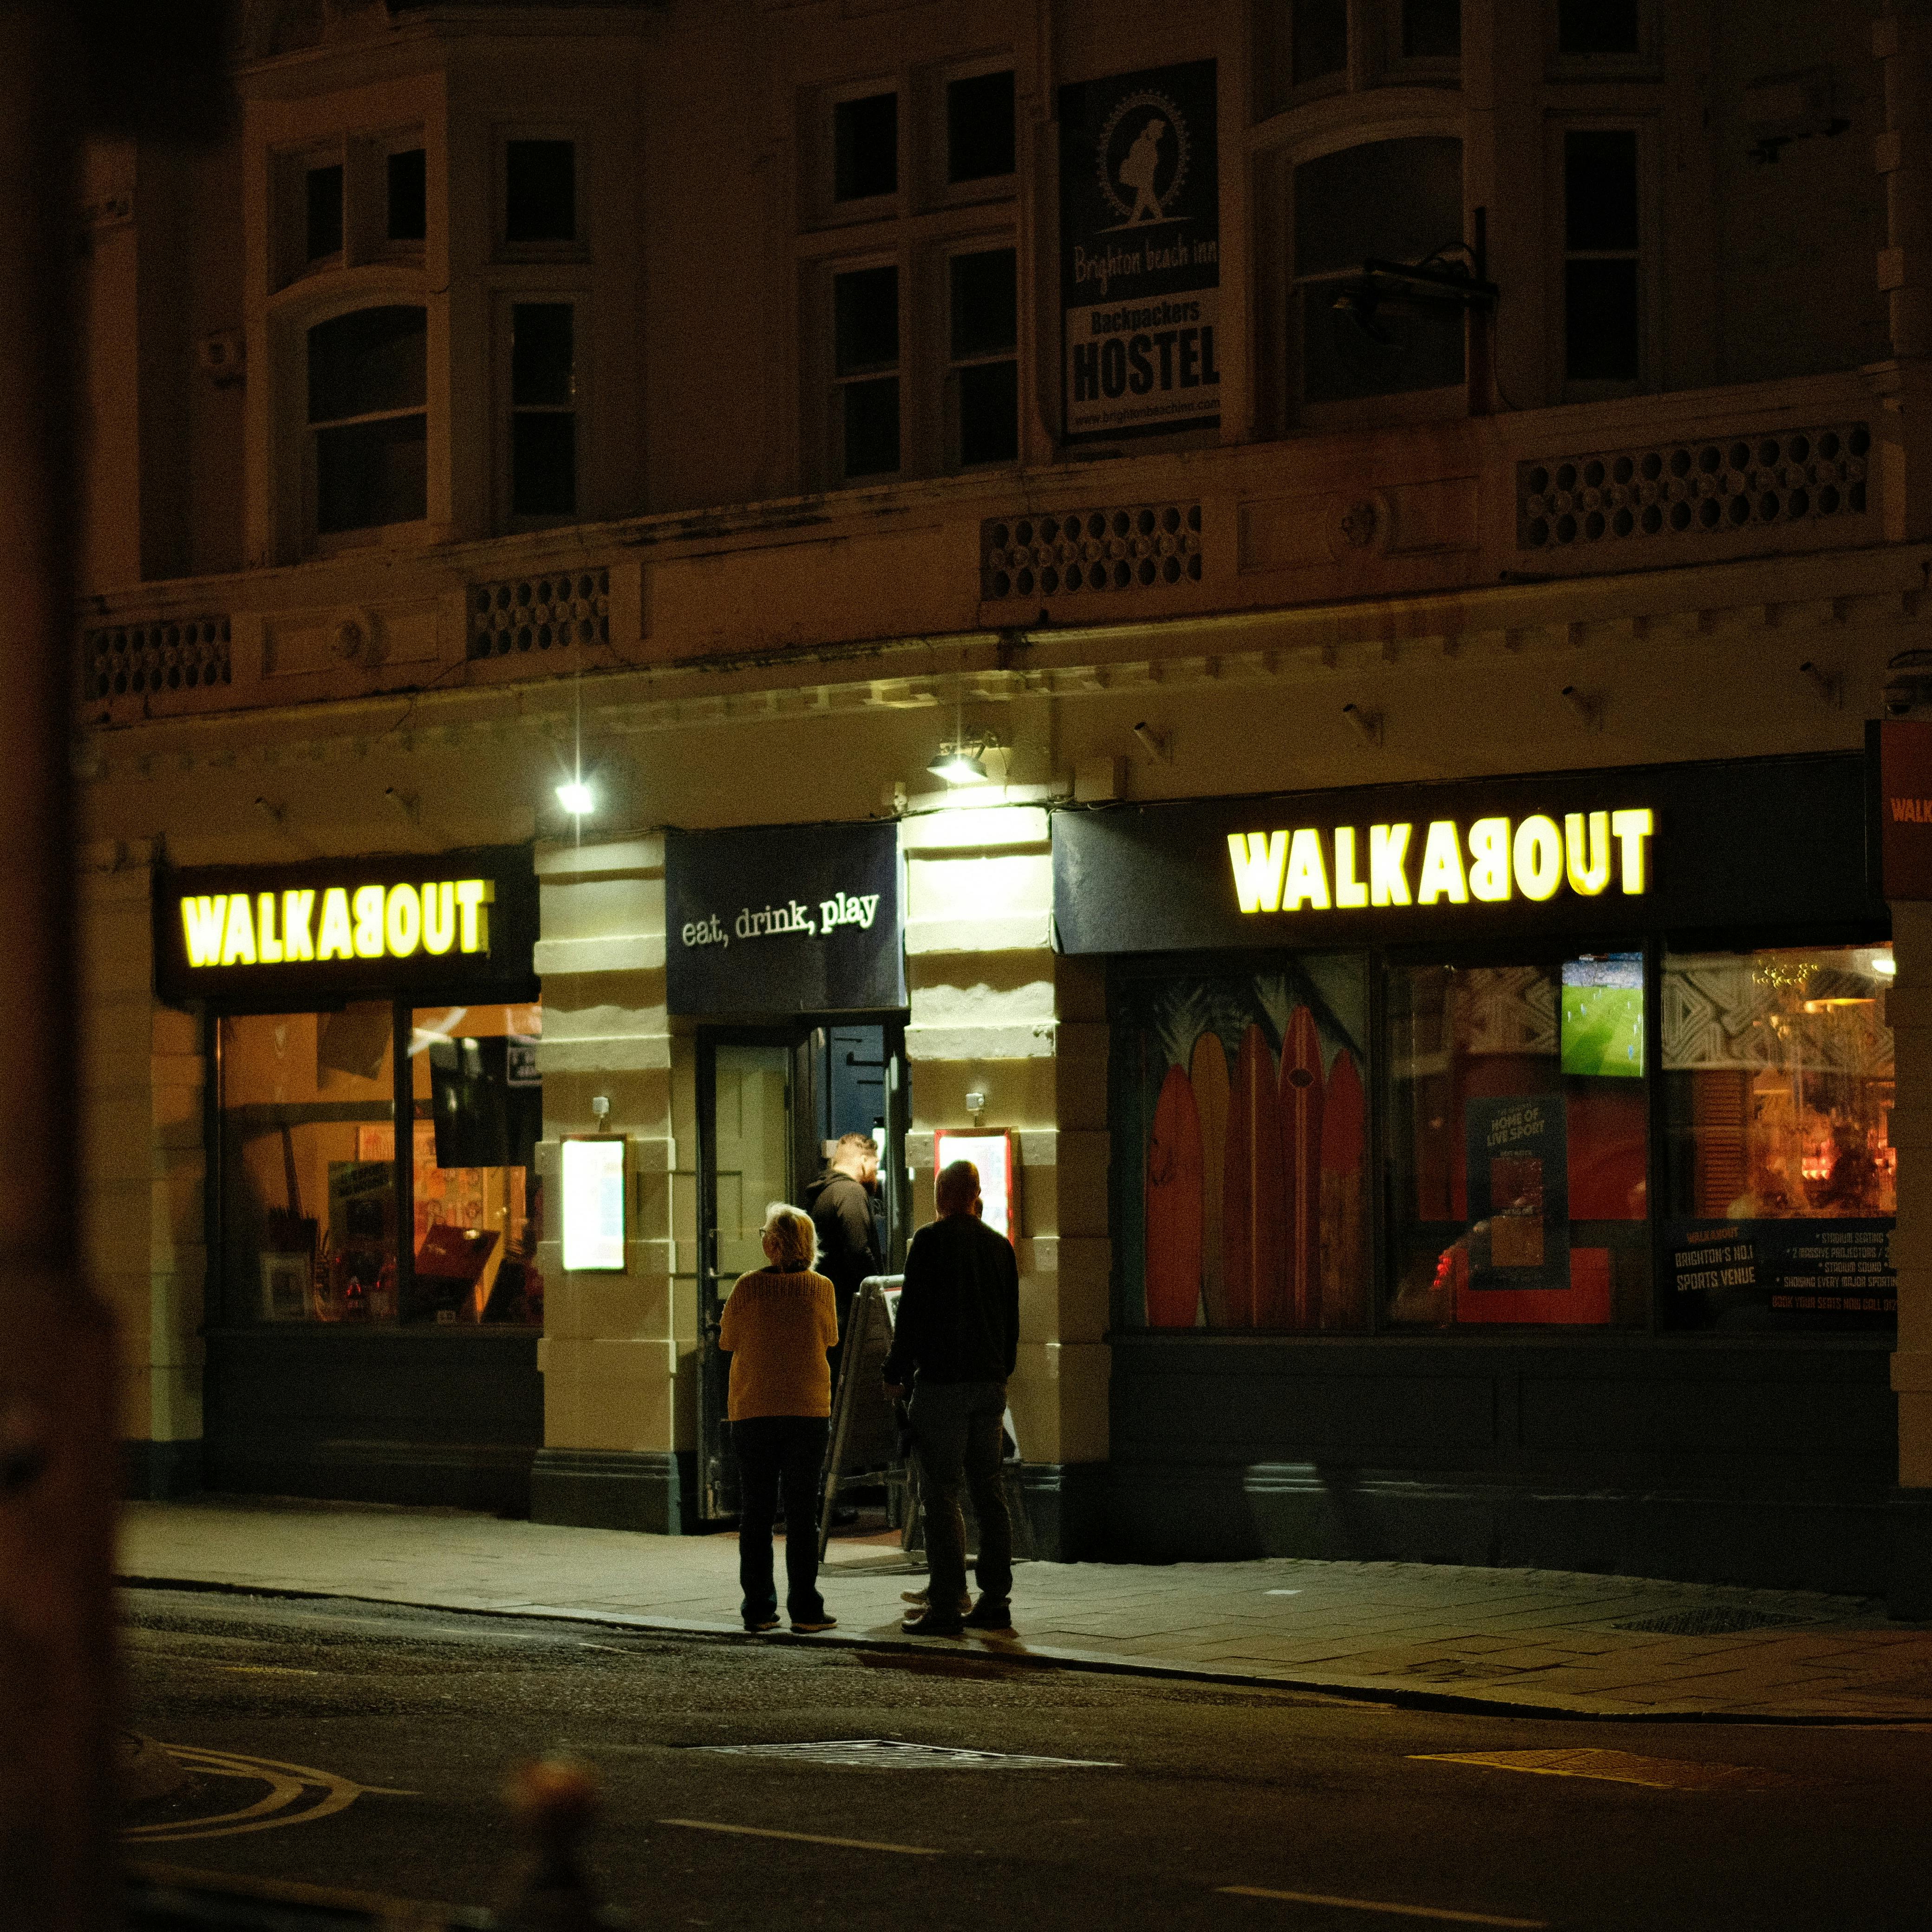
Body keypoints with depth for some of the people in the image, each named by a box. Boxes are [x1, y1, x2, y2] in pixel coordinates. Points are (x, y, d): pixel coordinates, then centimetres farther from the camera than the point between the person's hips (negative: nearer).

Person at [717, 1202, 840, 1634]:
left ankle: (758, 1608, 6)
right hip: (809, 1409, 0)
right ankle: (804, 1609, 1)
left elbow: (727, 1341, 6)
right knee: (802, 1511, 4)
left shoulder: (748, 1287, -7)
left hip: (753, 1410, 0)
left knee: (756, 1511, 7)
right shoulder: (820, 1288, -4)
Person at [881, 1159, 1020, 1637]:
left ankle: (945, 1607, -8)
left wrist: (896, 1374, -1)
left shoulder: (931, 1240, -8)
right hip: (990, 1383, 6)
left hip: (942, 1382, -6)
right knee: (989, 1491, 10)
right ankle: (995, 1602, 12)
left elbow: (912, 1311, -10)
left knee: (941, 1495, -5)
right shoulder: (1000, 1246, 10)